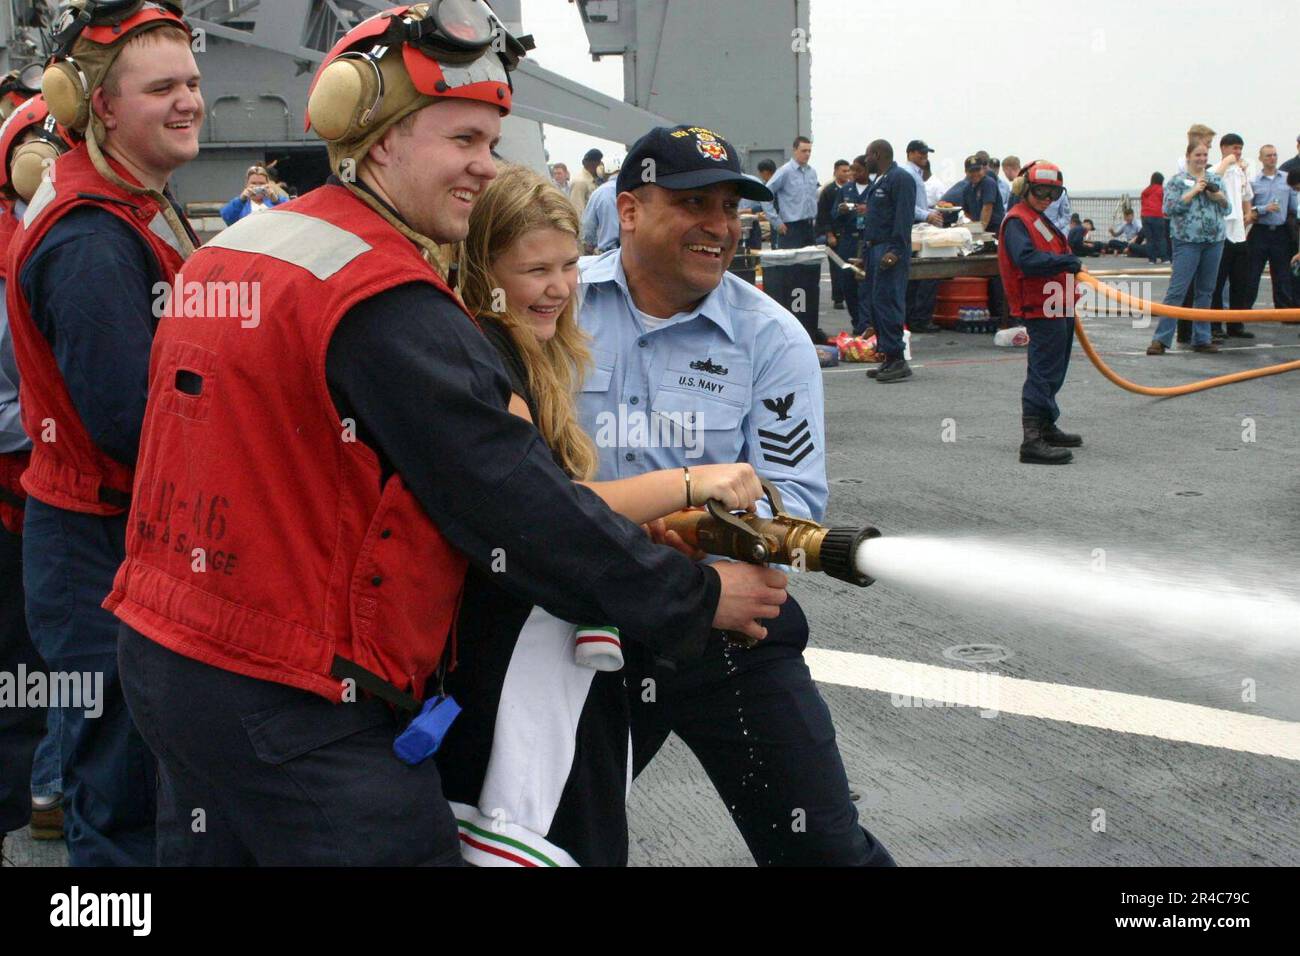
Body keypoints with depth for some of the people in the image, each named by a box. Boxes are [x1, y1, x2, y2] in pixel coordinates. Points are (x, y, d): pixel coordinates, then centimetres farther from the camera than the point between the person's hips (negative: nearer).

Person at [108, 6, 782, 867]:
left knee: (214, 840, 23)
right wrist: (698, 598, -10)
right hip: (294, 712, -9)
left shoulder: (228, 252, 8)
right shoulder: (386, 304, -20)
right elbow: (514, 505, -20)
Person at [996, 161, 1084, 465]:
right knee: (1043, 373, -13)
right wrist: (1067, 262, -23)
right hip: (1040, 308, -10)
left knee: (1053, 371, 19)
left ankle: (1046, 428, 32)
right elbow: (1027, 259, -26)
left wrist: (1071, 264, 5)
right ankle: (1032, 441, -16)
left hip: (1058, 307, 10)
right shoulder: (1017, 221, -12)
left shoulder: (1041, 220, 21)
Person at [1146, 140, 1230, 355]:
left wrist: (1216, 195, -6)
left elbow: (1226, 207, 13)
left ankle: (1201, 339, 14)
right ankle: (1161, 339, -8)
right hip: (1187, 241, -5)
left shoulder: (1215, 178, 13)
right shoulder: (1177, 180, -1)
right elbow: (1169, 208, -11)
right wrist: (1194, 192, -13)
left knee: (1206, 291, 8)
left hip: (1214, 241, 5)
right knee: (1177, 289, -9)